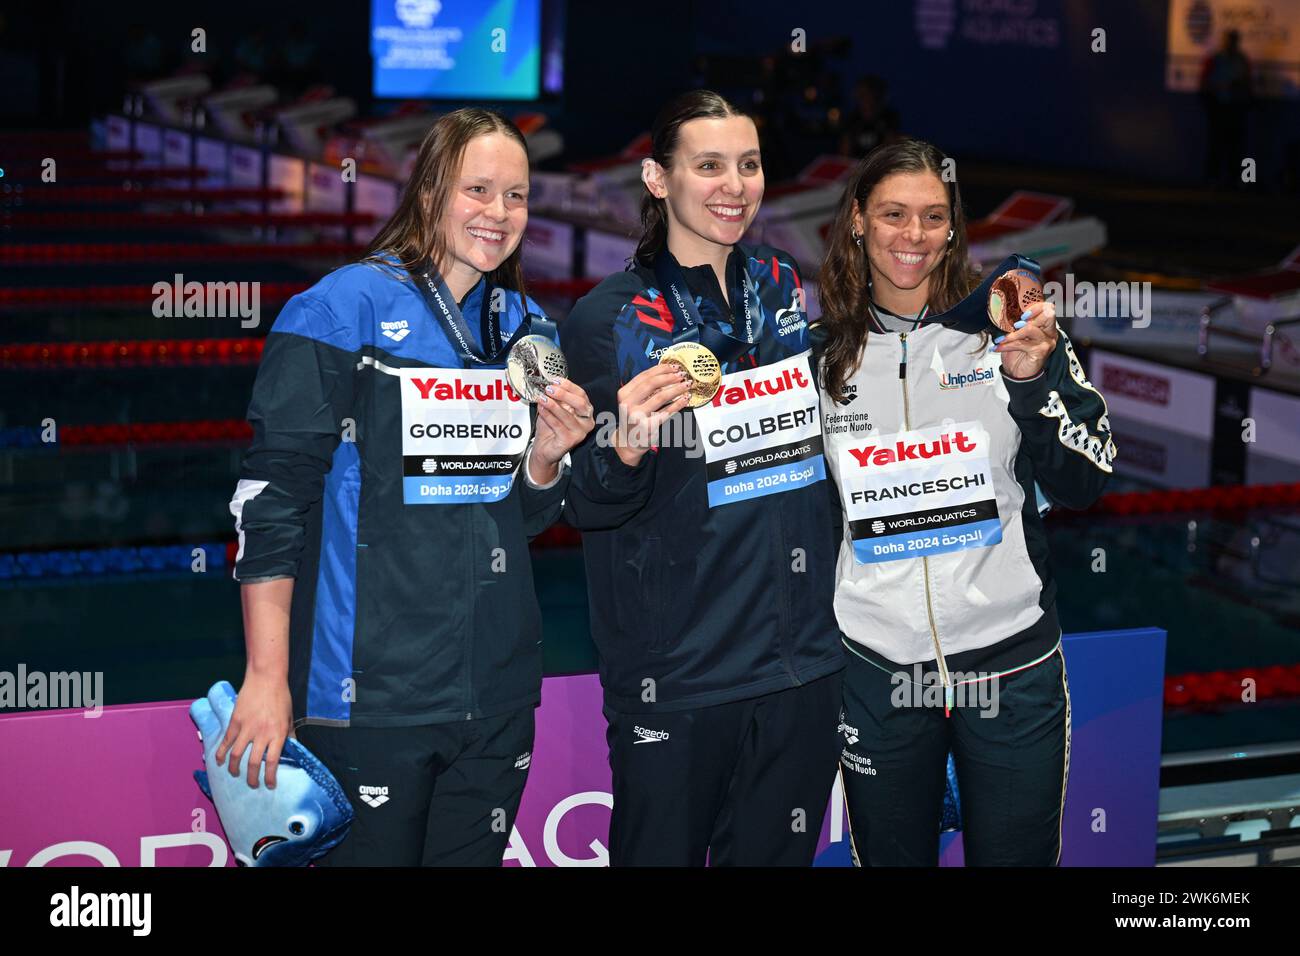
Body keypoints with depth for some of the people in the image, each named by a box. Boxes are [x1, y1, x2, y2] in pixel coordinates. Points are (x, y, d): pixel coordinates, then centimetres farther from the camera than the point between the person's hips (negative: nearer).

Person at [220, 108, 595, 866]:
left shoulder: (526, 326, 11)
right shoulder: (342, 308, -7)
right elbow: (272, 500, -10)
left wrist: (547, 454, -6)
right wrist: (267, 680, -14)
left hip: (496, 691, 6)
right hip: (370, 688, -6)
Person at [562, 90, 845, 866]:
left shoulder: (787, 291, 6)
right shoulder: (609, 320, -8)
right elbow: (588, 507, -8)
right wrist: (624, 450, -28)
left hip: (802, 664, 5)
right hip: (674, 680, -4)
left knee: (778, 855, 15)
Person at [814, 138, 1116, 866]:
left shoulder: (1007, 329, -2)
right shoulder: (821, 352, 2)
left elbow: (1084, 486, -5)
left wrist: (1037, 377, -19)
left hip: (1012, 658, -1)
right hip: (877, 668, 1)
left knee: (1016, 855, 9)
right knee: (892, 858, 12)